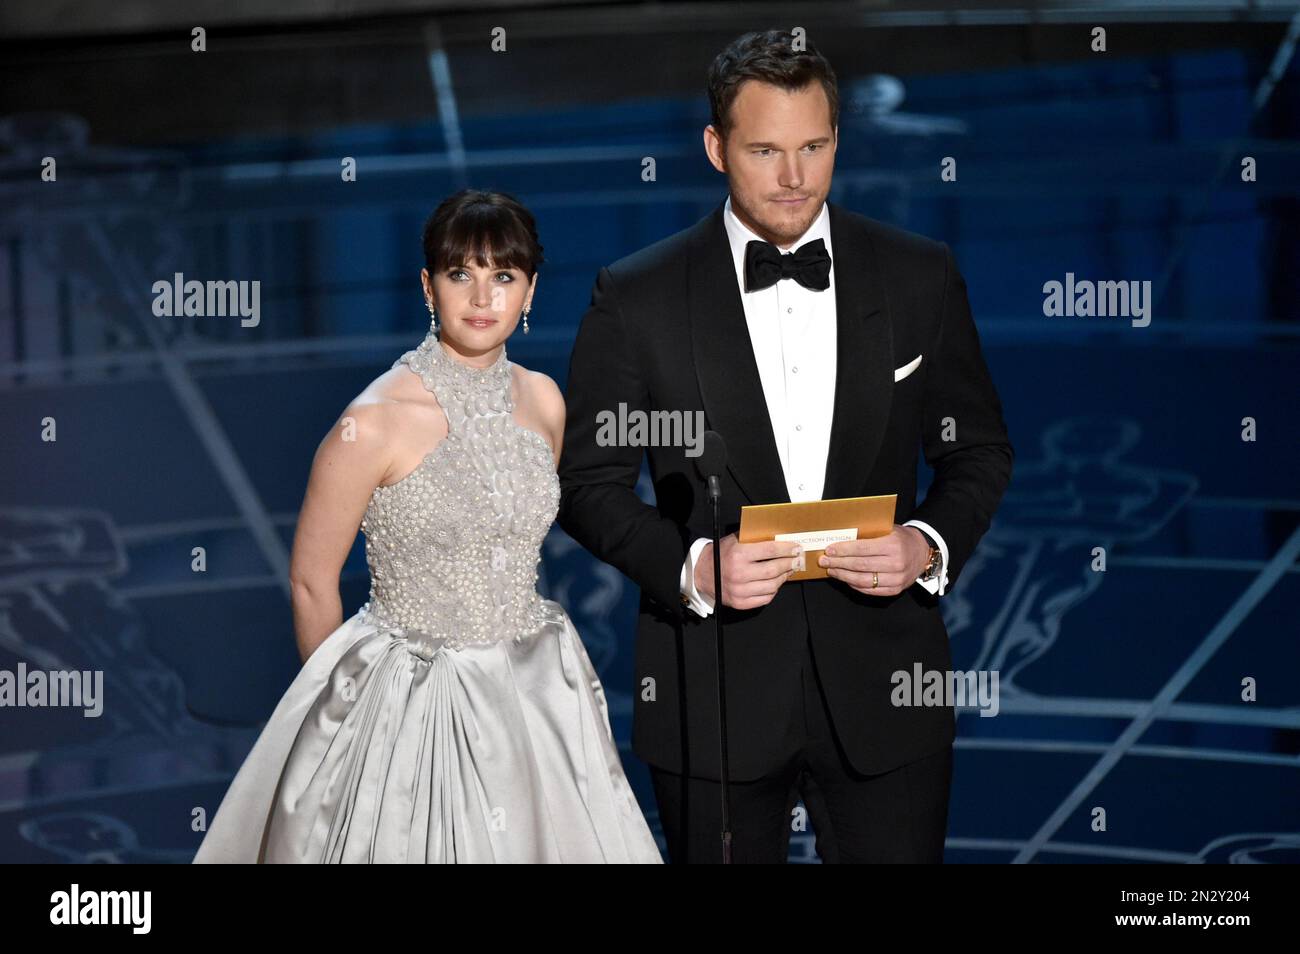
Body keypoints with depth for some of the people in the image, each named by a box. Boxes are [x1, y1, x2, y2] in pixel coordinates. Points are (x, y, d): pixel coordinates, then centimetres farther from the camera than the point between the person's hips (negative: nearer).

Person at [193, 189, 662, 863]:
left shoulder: (543, 402, 1)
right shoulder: (375, 422, -17)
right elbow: (312, 581, -7)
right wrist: (345, 696, 4)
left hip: (531, 690, 5)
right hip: (408, 699, -5)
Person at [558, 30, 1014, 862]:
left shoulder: (921, 277, 2)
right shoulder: (637, 297, -3)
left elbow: (978, 449, 9)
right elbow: (590, 480, 0)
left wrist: (931, 545, -11)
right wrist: (691, 568, -18)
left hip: (881, 684, 1)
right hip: (715, 691, -1)